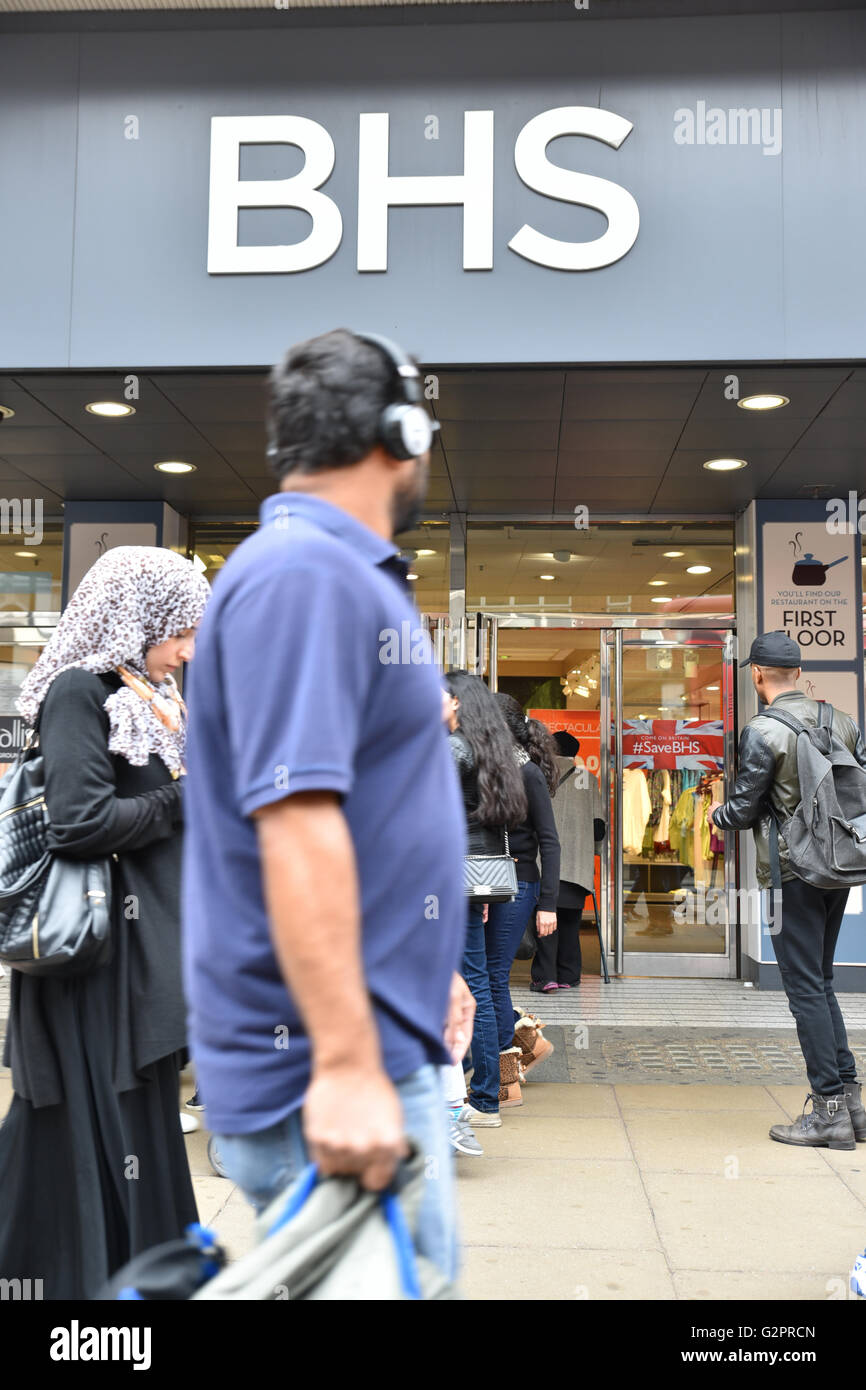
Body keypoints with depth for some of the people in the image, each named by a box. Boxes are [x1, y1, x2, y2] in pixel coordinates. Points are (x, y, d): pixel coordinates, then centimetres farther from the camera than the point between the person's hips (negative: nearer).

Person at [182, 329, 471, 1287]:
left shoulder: (345, 573, 16)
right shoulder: (303, 573, -17)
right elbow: (295, 822, -26)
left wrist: (422, 969, 24)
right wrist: (345, 1065, -27)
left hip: (378, 1044, 10)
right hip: (328, 1071, -10)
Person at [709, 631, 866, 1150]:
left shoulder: (762, 731, -13)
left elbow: (742, 812, -11)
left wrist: (716, 812, 10)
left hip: (794, 873, -7)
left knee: (806, 987, 0)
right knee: (821, 981, 17)